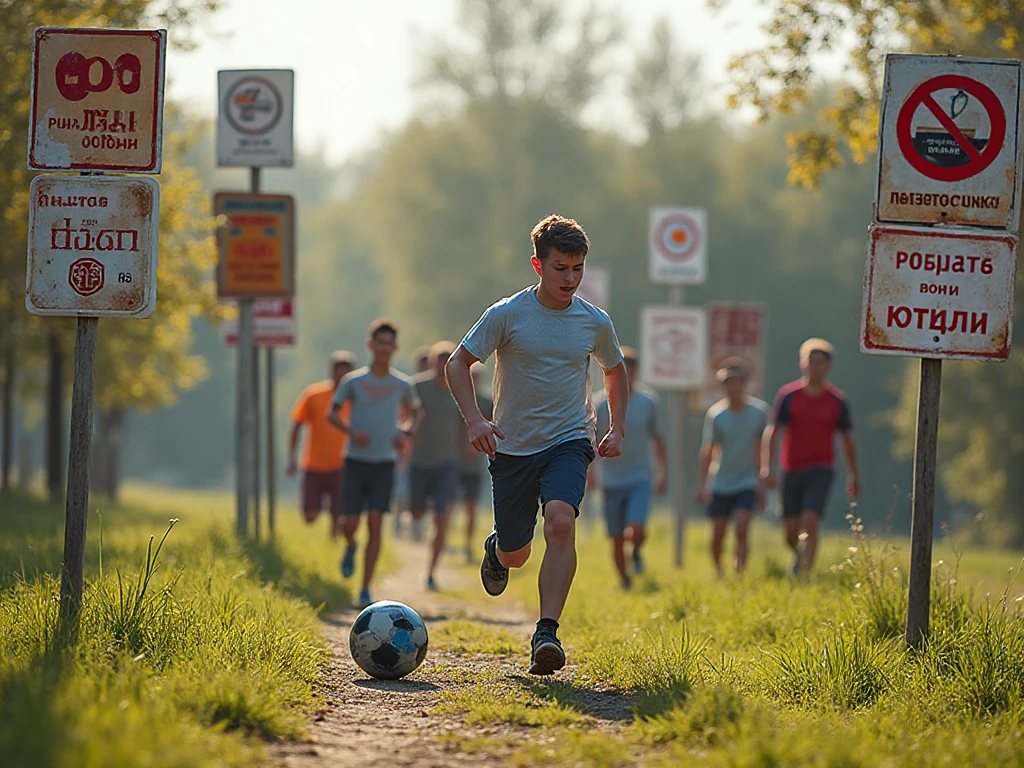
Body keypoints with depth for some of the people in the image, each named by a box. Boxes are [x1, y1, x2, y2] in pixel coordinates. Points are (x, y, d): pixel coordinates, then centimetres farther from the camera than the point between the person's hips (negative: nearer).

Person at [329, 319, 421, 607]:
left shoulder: (402, 385, 3)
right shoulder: (353, 382, -2)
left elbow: (413, 411, 22)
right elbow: (334, 413, 7)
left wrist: (406, 433, 2)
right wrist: (351, 431, -13)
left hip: (385, 463, 1)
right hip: (356, 461, -1)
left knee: (375, 526, -8)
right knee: (351, 524, -5)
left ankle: (366, 590, -5)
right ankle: (350, 547, 34)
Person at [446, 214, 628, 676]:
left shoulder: (595, 322, 1)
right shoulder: (507, 315, -8)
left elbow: (615, 370, 21)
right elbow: (458, 363, -1)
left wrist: (617, 429, 11)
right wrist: (474, 420, -15)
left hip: (569, 443, 0)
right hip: (513, 447, 0)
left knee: (561, 522, -28)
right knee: (514, 555, 9)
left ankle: (547, 633, -31)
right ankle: (496, 549, 48)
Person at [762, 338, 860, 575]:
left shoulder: (837, 401, 1)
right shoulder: (788, 396, -2)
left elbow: (847, 439, 11)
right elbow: (772, 432, -6)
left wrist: (853, 476, 16)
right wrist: (767, 468, -17)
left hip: (821, 471, -1)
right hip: (791, 471, 1)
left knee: (810, 521, -19)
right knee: (791, 532, 5)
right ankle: (799, 556, 38)